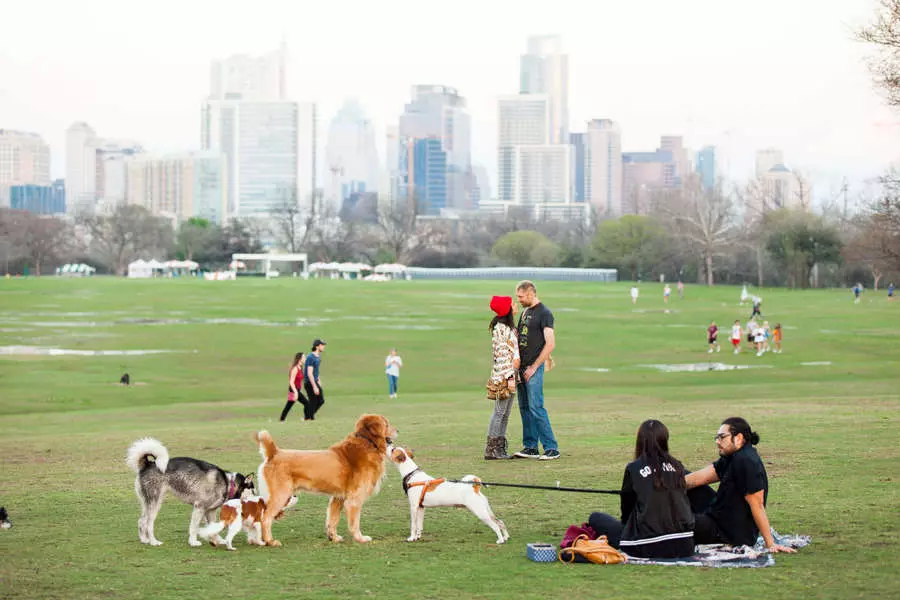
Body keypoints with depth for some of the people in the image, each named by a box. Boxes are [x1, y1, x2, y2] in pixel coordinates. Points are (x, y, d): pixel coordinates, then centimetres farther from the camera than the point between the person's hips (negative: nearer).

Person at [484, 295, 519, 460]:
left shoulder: (509, 326, 17)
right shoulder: (500, 328, -13)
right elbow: (501, 354, -18)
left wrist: (513, 375, 14)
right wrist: (509, 377, -20)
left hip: (510, 375, 10)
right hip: (503, 375, -10)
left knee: (505, 415, 10)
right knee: (499, 412, -7)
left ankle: (500, 449, 14)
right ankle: (491, 450, -4)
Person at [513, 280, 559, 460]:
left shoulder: (544, 313, -9)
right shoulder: (525, 312, 17)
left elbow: (550, 344, -16)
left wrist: (534, 367, -16)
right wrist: (517, 364, 10)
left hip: (534, 367, -9)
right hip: (522, 367, 9)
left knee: (536, 407, -12)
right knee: (524, 408, 9)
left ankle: (552, 448, -9)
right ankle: (530, 447, 15)